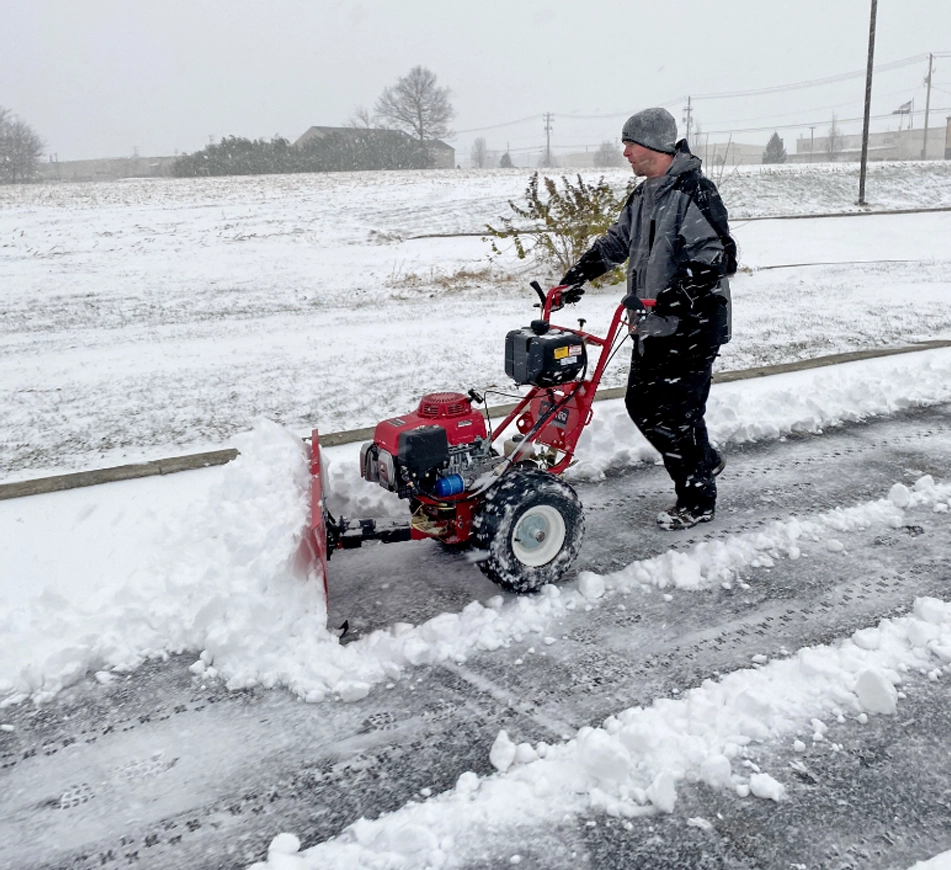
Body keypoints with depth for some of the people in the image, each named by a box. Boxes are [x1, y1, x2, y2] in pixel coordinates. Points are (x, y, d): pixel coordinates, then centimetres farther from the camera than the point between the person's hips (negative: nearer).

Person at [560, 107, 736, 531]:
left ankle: (698, 501, 13)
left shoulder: (694, 193, -16)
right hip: (652, 326, 10)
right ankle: (704, 460, 35)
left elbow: (717, 258, -23)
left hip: (691, 327, -10)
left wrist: (673, 299, -31)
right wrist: (578, 274, 12)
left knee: (678, 413, -4)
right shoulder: (643, 196, 14)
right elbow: (616, 242, 23)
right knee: (641, 404, 14)